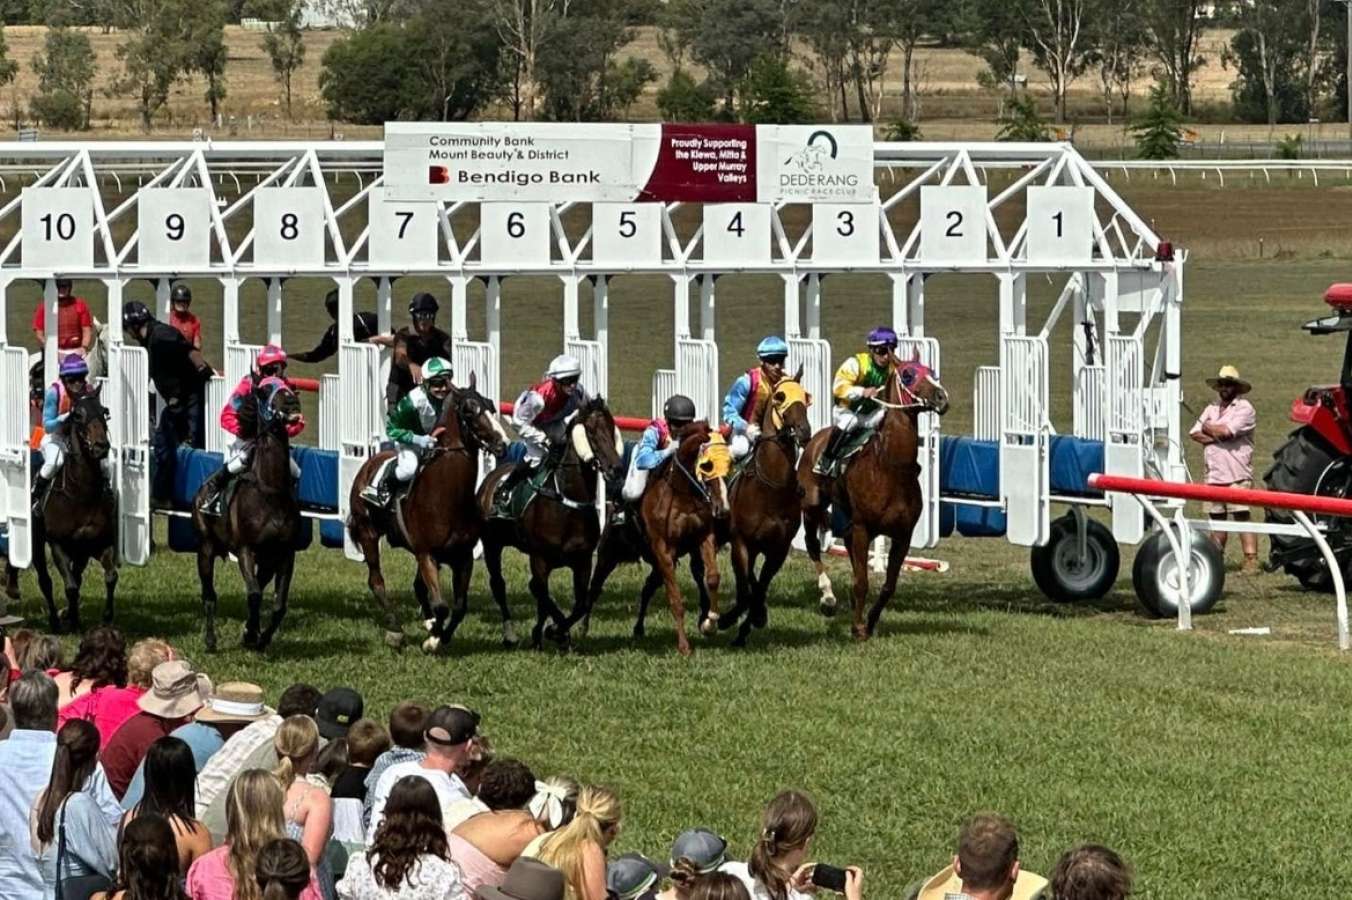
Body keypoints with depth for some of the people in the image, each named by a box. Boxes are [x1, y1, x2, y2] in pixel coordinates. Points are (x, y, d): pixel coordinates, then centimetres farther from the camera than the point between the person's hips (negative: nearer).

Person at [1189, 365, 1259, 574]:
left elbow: (1226, 431, -15)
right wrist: (1215, 437, -7)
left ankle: (1251, 561, -15)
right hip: (1214, 475, 7)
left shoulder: (1244, 409, -3)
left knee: (1241, 516, -12)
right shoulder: (1212, 408, 19)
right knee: (1216, 518, 11)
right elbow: (1194, 433, 10)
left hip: (1237, 475, -7)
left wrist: (1208, 428, 4)